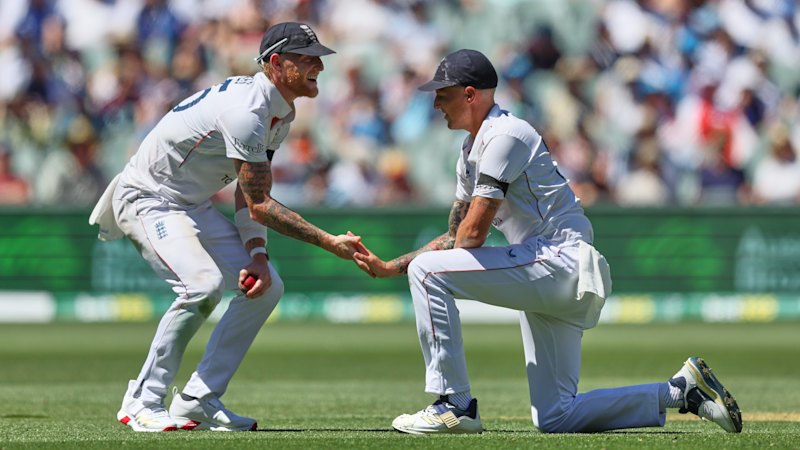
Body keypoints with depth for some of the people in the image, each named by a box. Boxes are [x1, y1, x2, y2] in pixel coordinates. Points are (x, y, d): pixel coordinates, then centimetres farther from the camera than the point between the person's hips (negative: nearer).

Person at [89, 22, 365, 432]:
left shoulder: (282, 113, 3)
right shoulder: (246, 109, -29)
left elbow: (250, 197, 4)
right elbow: (258, 204, -27)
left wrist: (256, 254, -12)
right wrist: (329, 242, -28)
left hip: (195, 207, 10)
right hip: (148, 199, -10)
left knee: (267, 286, 1)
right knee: (203, 283, -31)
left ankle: (198, 403, 4)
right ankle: (143, 403, -19)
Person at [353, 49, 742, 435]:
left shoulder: (504, 135, -12)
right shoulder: (472, 149, 20)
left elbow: (473, 233, -17)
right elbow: (455, 237, 23)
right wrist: (389, 268, 13)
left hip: (560, 262, -10)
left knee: (427, 270, -18)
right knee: (554, 417, 6)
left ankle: (454, 405, -18)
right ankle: (683, 390, 11)